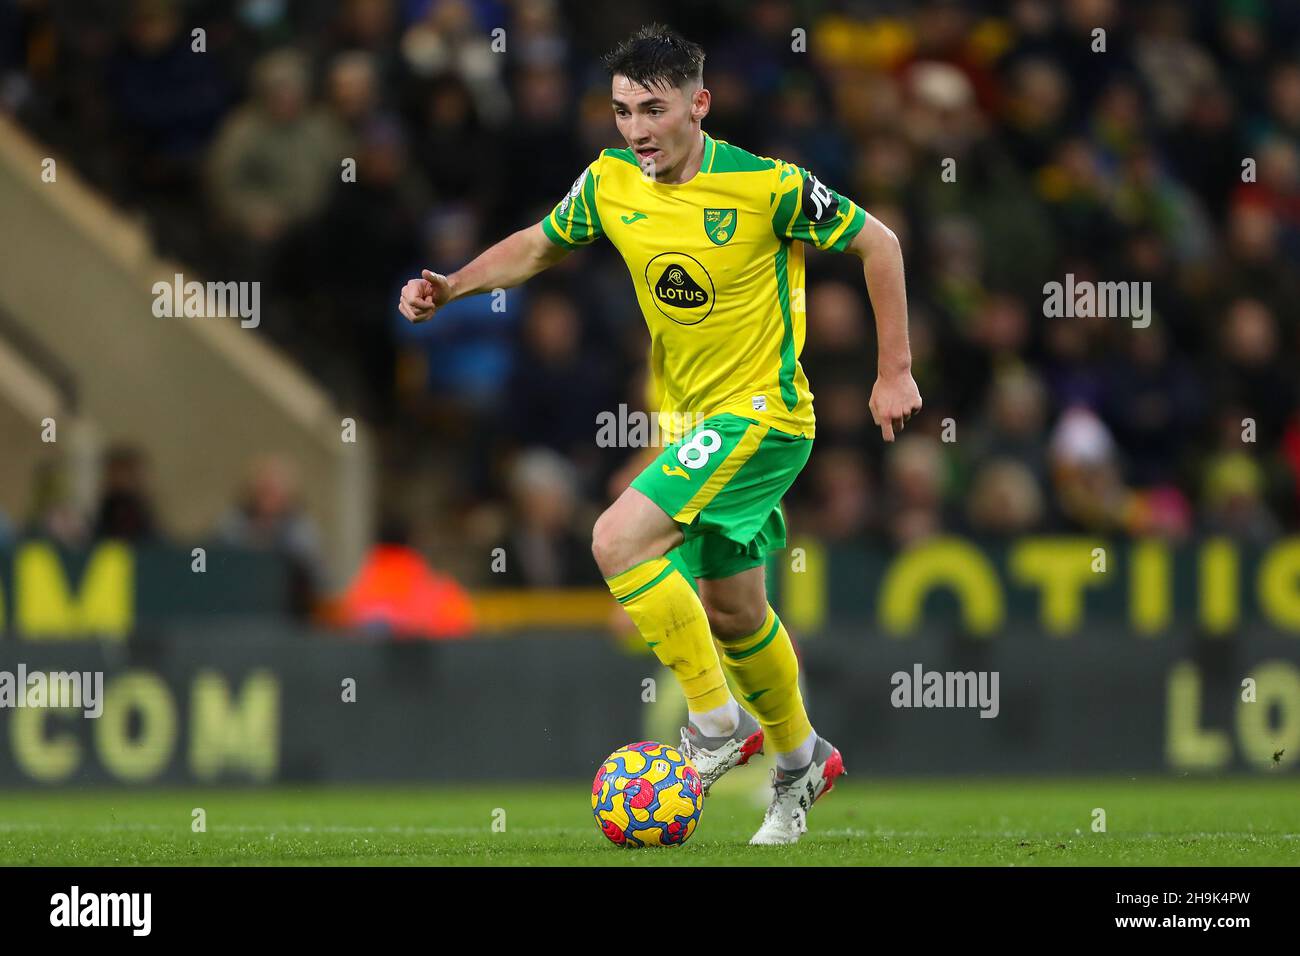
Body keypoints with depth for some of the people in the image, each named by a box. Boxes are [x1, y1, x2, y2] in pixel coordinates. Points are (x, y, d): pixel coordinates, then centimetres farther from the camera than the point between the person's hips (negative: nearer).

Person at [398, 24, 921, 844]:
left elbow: (877, 243, -8)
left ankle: (717, 724, -11)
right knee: (732, 612, 18)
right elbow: (540, 245, 15)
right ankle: (800, 761, 41)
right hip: (690, 421, 7)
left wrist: (896, 373, -6)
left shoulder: (767, 186, -19)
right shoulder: (611, 183, -3)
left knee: (620, 540, -23)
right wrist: (454, 286, 0)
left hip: (762, 413, -7)